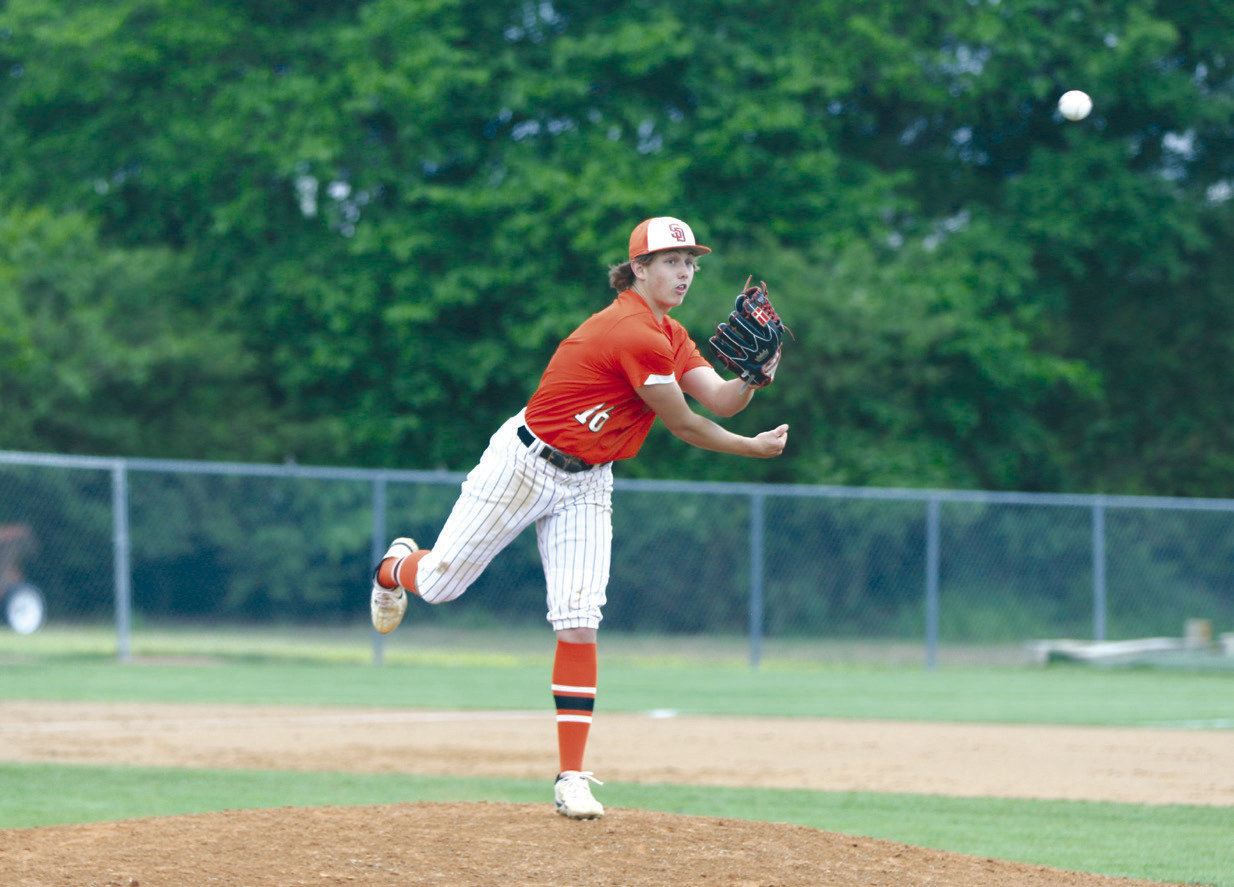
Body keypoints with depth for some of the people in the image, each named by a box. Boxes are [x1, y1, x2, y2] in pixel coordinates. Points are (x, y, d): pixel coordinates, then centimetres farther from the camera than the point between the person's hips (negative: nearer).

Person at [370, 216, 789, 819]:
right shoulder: (634, 334, -25)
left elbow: (719, 400, -3)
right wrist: (752, 449, -8)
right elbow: (682, 424, -18)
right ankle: (398, 567, 47)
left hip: (587, 485, 7)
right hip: (526, 463, -7)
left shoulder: (671, 337, 5)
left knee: (578, 624, -6)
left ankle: (571, 779, -6)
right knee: (440, 585, 7)